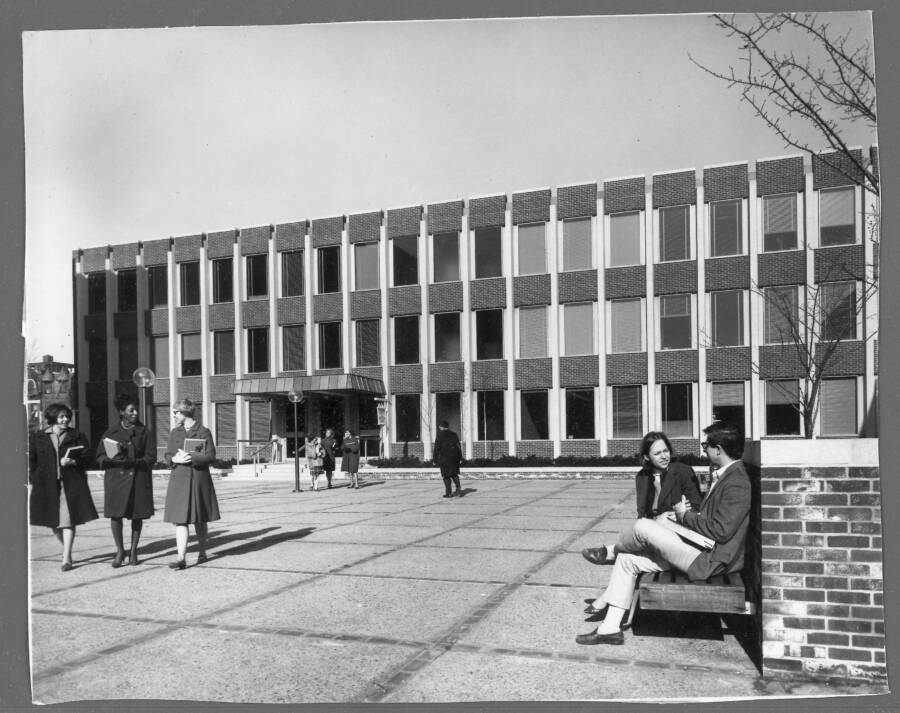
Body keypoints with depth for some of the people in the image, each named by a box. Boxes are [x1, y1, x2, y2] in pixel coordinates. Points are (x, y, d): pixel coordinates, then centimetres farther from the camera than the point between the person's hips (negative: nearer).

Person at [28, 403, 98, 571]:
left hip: (71, 484, -2)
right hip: (47, 485, 2)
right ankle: (67, 550, 32)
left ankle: (66, 558, -5)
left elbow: (88, 456, 4)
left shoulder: (77, 436, 6)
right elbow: (30, 460, 8)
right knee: (53, 522, 10)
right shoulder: (37, 437, 8)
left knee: (68, 520, -8)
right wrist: (33, 479, -3)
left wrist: (73, 462, -13)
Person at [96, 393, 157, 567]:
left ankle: (133, 551, 20)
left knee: (137, 515, 5)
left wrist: (133, 462, -17)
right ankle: (119, 551, 12)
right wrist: (112, 459, -14)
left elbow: (150, 457, 0)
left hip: (139, 477, 0)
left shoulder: (145, 432, 3)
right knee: (115, 514, -4)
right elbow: (100, 457, 7)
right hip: (116, 477, 0)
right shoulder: (111, 432, 6)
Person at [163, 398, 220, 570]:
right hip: (179, 480, 3)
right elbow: (168, 456, 10)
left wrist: (191, 457, -20)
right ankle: (181, 558, -9)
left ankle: (202, 553, 26)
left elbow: (210, 456, -8)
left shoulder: (203, 432, -2)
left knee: (199, 520, 9)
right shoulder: (175, 432, 11)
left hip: (199, 480, -3)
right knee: (180, 520, -7)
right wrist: (176, 459, -12)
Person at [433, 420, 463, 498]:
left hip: (444, 458, -4)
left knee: (446, 476, 3)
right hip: (455, 458, 4)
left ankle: (448, 493, 3)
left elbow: (437, 448, -8)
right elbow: (459, 447, 9)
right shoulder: (454, 435, 8)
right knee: (454, 474, 17)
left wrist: (435, 459, -2)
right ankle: (458, 489, 6)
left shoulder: (440, 436, -7)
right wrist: (460, 458, 14)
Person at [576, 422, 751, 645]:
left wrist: (685, 515, -12)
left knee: (643, 526, -18)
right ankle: (610, 627, 4)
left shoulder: (737, 484, -17)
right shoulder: (723, 476, 14)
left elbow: (721, 531, -24)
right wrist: (684, 514, 3)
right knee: (628, 560, 3)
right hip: (698, 548, 10)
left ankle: (611, 551, 16)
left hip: (707, 561, -10)